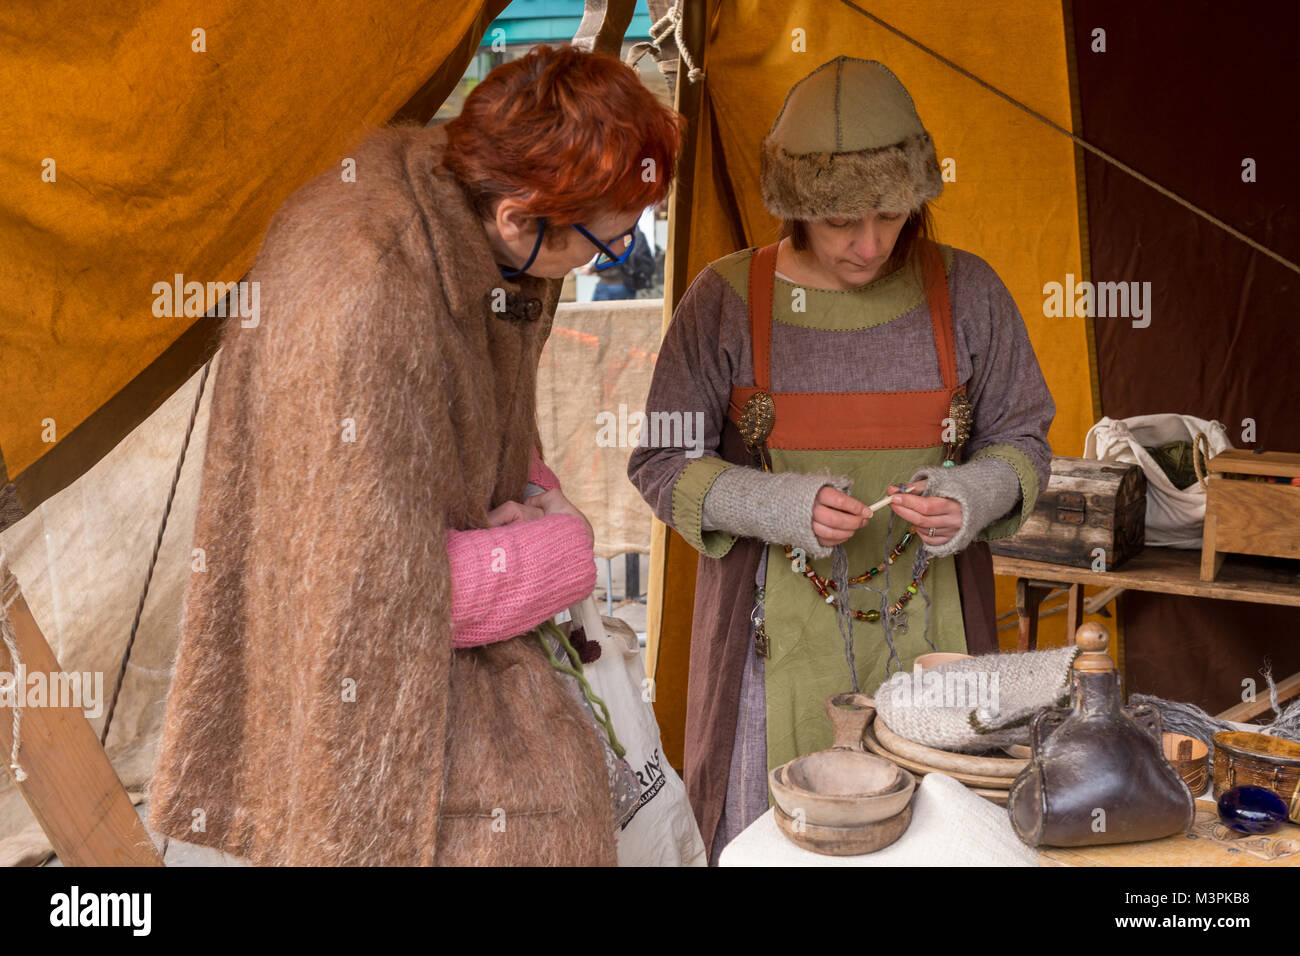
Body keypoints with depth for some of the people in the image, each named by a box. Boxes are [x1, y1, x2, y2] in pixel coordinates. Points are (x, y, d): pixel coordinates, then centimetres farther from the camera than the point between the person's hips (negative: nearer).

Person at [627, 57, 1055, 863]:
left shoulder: (966, 292, 0)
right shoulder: (727, 300, -5)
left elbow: (1021, 441, 8)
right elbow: (660, 461, -2)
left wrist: (972, 496, -14)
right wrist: (781, 507, -18)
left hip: (927, 625, 2)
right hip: (777, 634, -1)